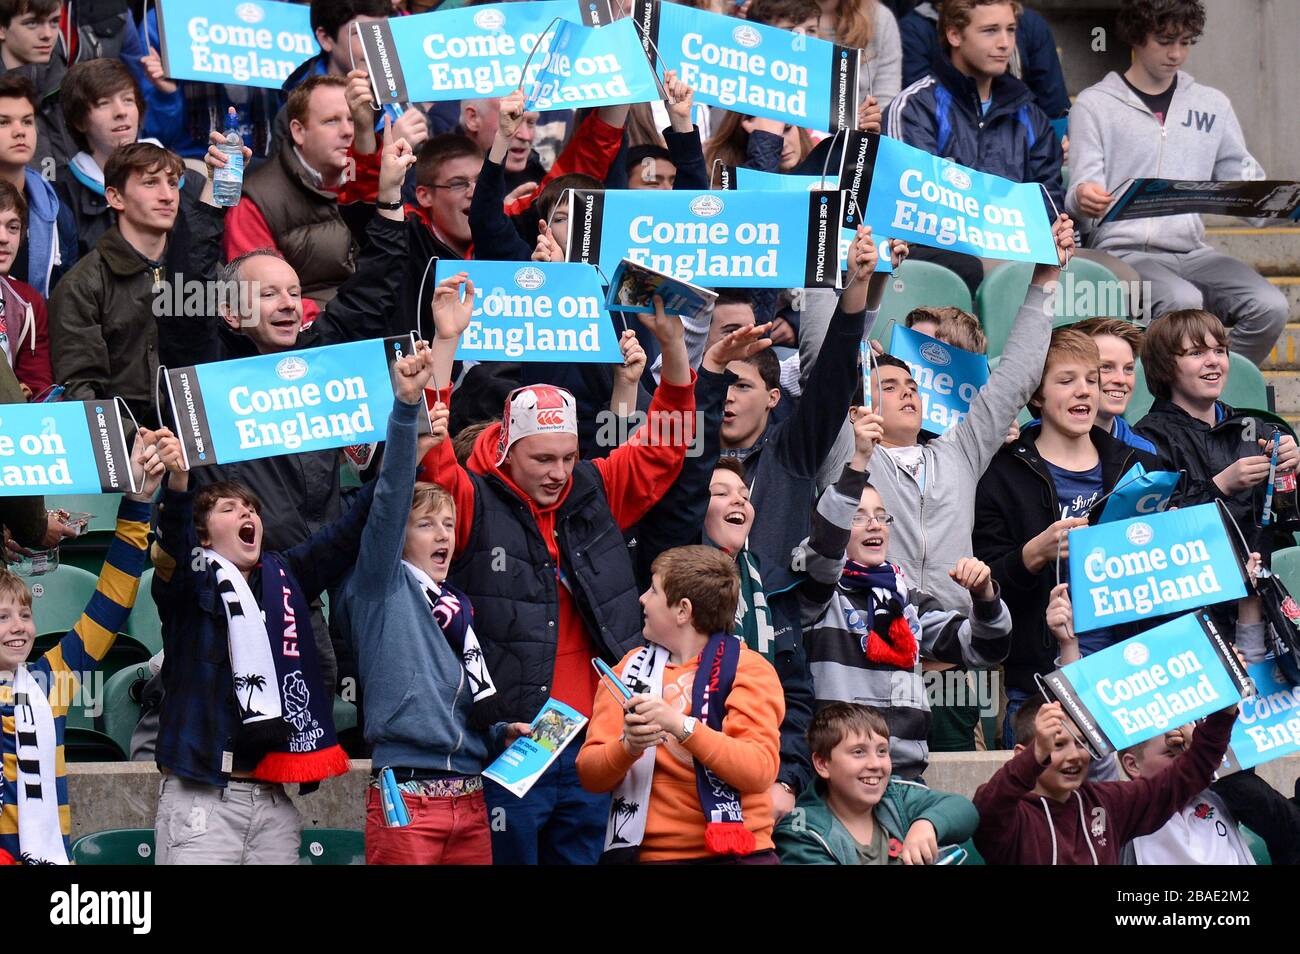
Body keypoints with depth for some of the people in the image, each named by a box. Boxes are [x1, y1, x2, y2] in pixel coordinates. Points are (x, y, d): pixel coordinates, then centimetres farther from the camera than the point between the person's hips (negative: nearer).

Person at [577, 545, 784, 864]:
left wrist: (682, 727, -20)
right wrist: (629, 746, -13)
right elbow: (589, 774, 6)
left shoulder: (748, 669, 4)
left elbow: (760, 771, -10)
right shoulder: (630, 668, 14)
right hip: (651, 852, 3)